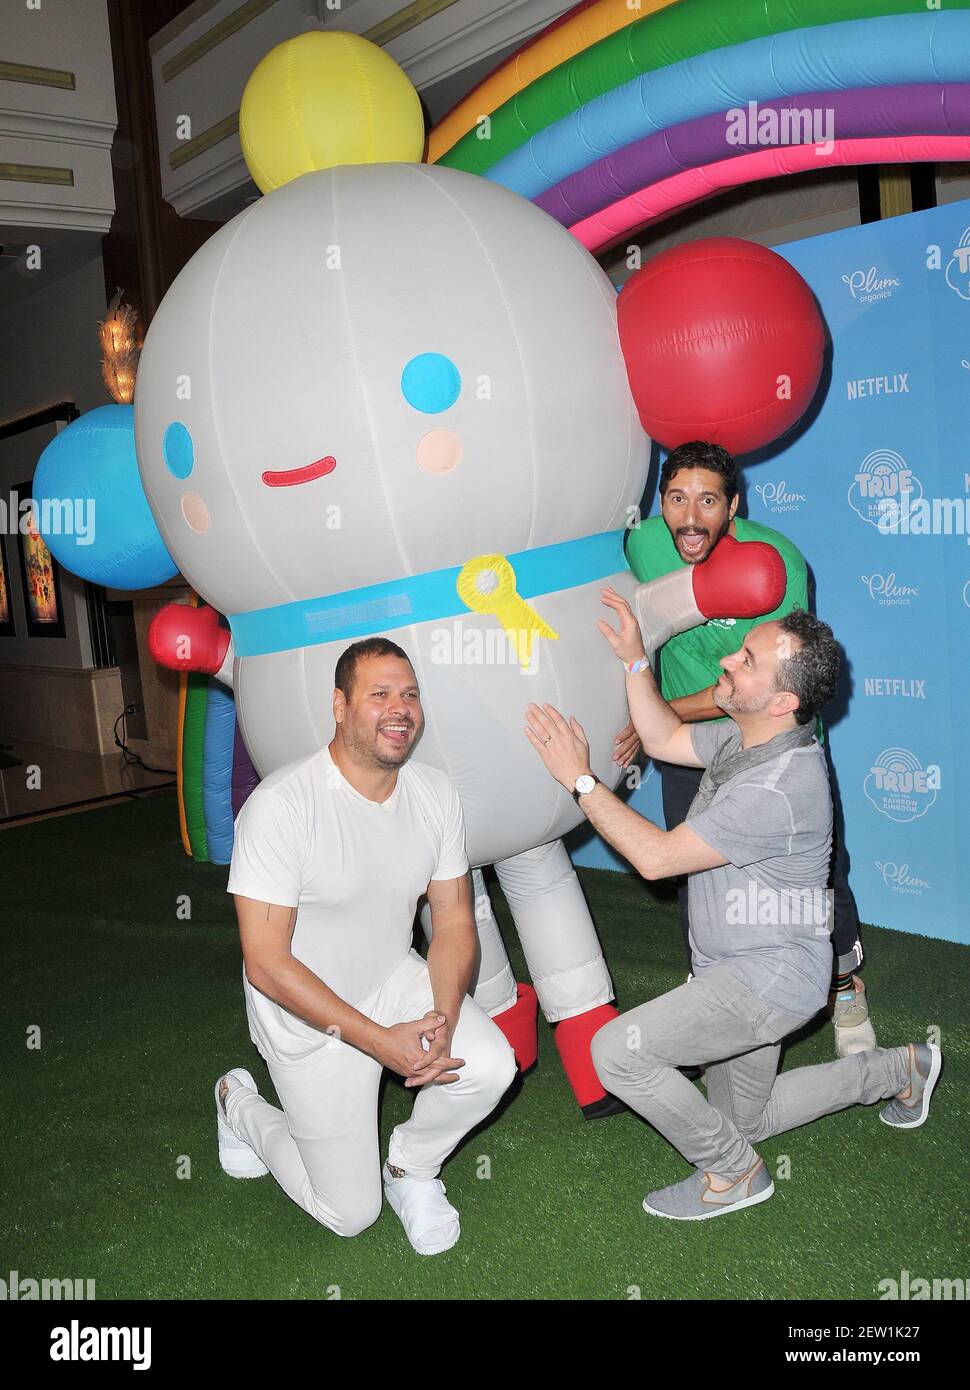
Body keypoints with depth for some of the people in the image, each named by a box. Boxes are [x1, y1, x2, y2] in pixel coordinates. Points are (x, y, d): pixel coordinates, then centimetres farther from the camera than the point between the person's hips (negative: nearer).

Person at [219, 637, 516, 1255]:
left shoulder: (435, 792, -9)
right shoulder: (281, 804, -27)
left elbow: (454, 923, -3)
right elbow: (267, 964, -25)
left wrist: (444, 1018, -21)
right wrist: (380, 1041, -25)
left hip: (394, 980, 5)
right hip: (310, 1016, -4)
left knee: (491, 1066, -23)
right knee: (350, 1215, 4)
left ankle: (411, 1168, 10)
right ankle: (242, 1104, 31)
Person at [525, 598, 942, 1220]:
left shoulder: (778, 788, -32)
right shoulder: (749, 738, -3)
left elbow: (656, 856, -28)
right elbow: (664, 738, 10)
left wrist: (580, 779, -22)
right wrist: (635, 658, -3)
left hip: (770, 979, -10)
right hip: (743, 968, 10)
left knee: (617, 1050, -20)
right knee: (743, 1120, 25)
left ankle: (732, 1172, 3)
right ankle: (897, 1069, 39)